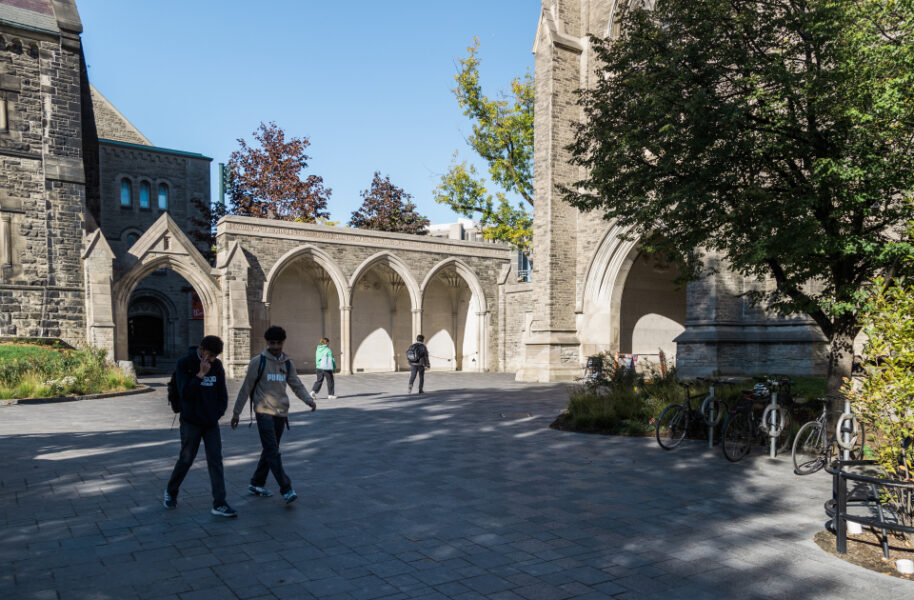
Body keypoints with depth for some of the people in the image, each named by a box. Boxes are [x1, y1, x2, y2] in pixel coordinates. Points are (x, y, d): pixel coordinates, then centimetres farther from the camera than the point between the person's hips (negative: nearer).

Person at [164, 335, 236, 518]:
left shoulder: (217, 366, 3)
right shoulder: (184, 364, -9)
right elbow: (185, 393, -18)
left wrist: (217, 413, 1)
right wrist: (201, 374, -24)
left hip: (211, 423, 4)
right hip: (191, 423, -3)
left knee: (216, 461, -1)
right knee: (186, 459, 7)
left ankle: (219, 504, 1)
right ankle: (171, 492, 34)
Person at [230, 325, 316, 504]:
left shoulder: (287, 364, 10)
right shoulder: (258, 362, -4)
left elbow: (297, 385, 10)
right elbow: (246, 388, 0)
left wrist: (308, 400, -10)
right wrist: (236, 412, 2)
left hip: (281, 413, 6)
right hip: (264, 412, -5)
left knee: (270, 451, 12)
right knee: (273, 452, -11)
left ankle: (256, 485, 26)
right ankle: (286, 489, -13)